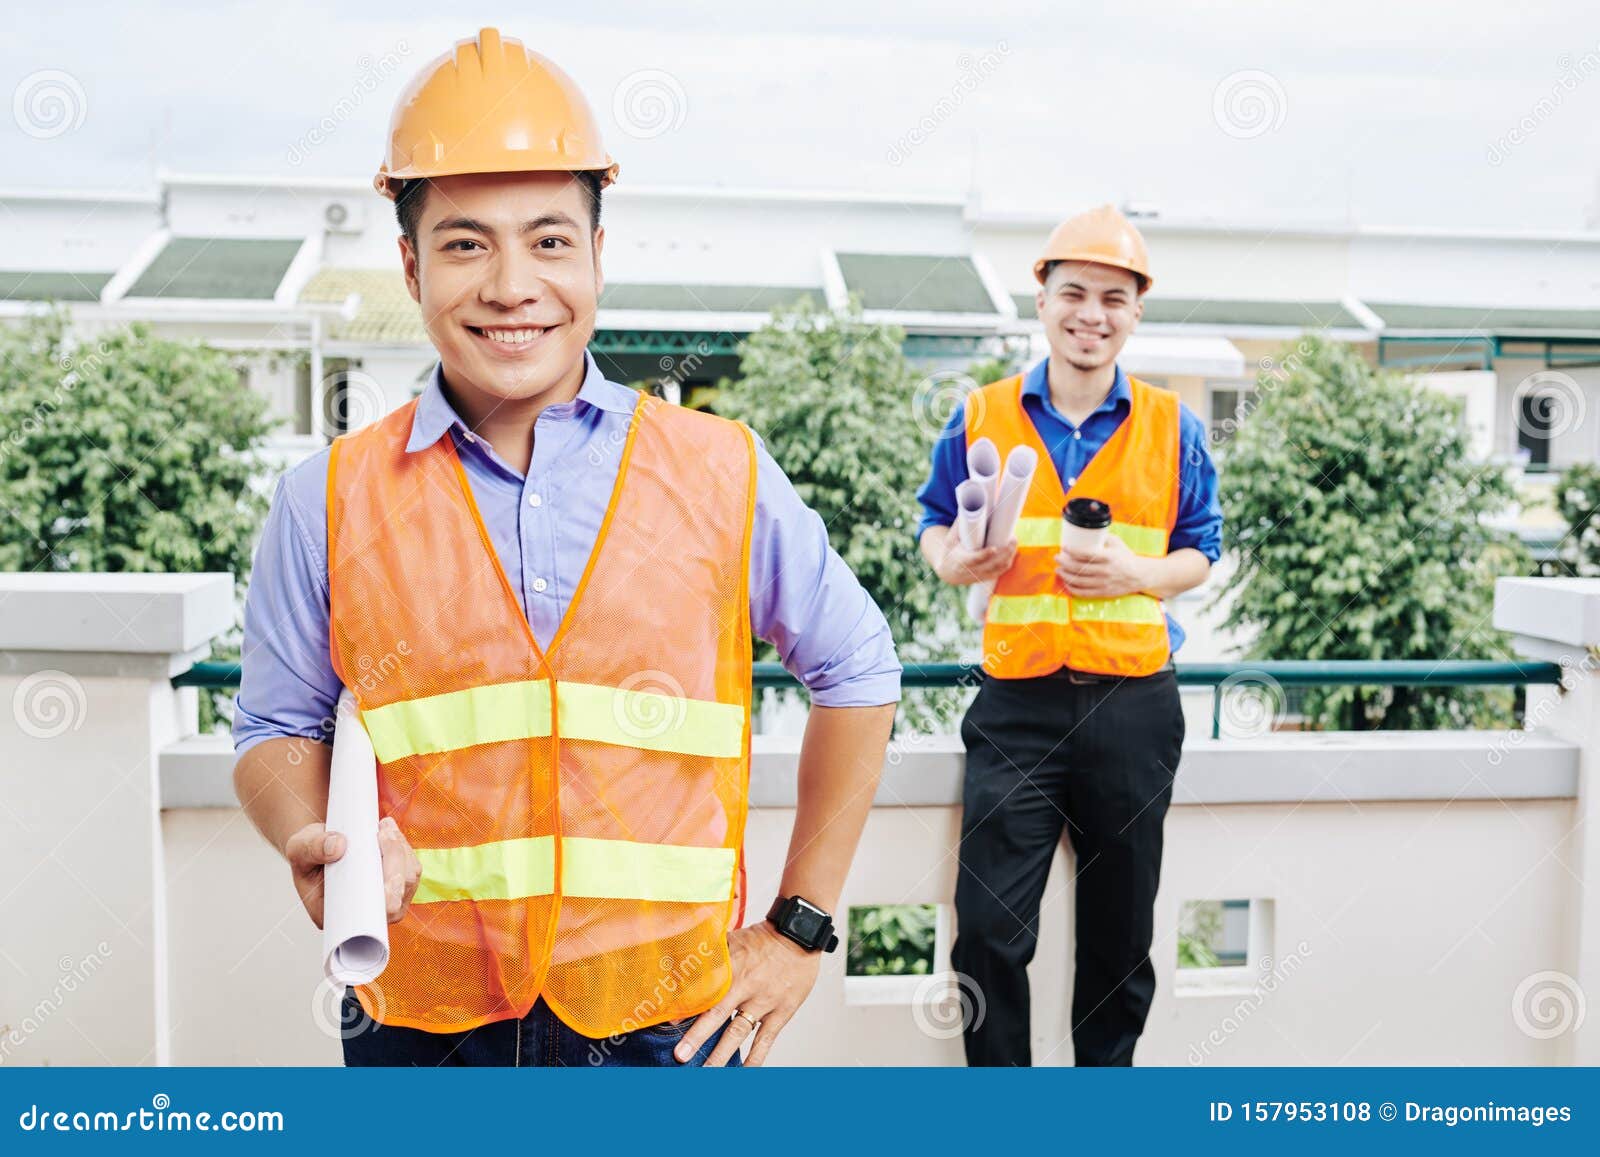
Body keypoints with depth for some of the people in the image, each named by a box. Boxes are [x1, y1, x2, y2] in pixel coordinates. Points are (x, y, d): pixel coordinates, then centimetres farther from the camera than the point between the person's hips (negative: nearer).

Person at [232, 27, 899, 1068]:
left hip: (670, 1029, 0)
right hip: (420, 1031, 1)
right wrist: (317, 845, -14)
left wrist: (800, 928, 5)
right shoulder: (330, 502, -3)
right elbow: (280, 729, 8)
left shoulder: (722, 475, -4)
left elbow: (858, 671, 7)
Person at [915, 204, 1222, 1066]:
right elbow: (935, 521, 14)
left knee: (1119, 931, 12)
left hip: (1132, 700, 1)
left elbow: (1202, 550, 9)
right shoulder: (982, 416, 4)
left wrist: (1138, 574, -11)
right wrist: (951, 561, -10)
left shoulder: (1171, 427, 5)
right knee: (989, 929, -3)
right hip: (1016, 701, -1)